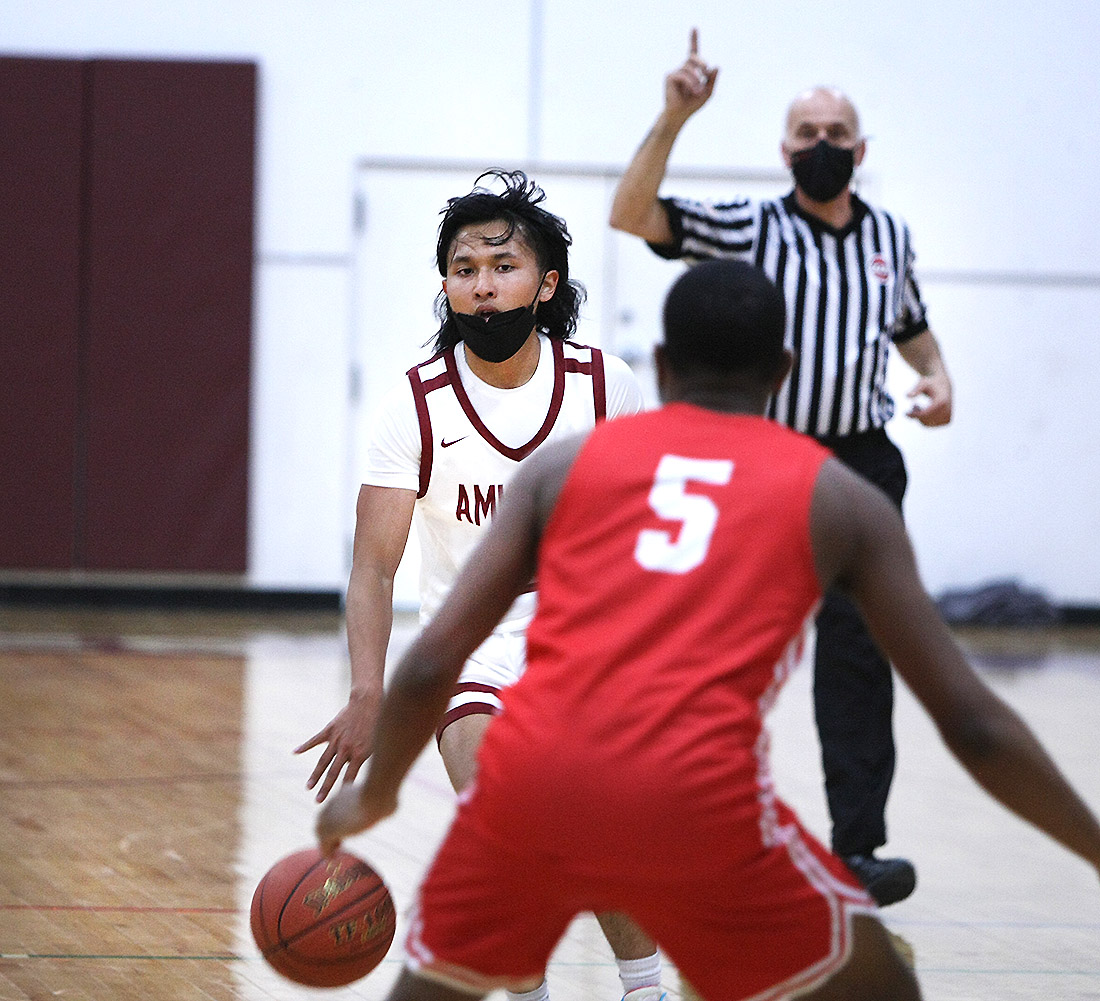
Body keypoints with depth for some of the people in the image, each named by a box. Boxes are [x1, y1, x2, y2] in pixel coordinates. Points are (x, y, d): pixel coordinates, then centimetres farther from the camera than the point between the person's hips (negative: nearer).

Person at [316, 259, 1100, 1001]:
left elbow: (429, 667, 16)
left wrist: (374, 795, 34)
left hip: (532, 780, 2)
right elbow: (973, 724, 13)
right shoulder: (837, 498, 17)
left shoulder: (566, 464, 21)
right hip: (700, 805, -2)